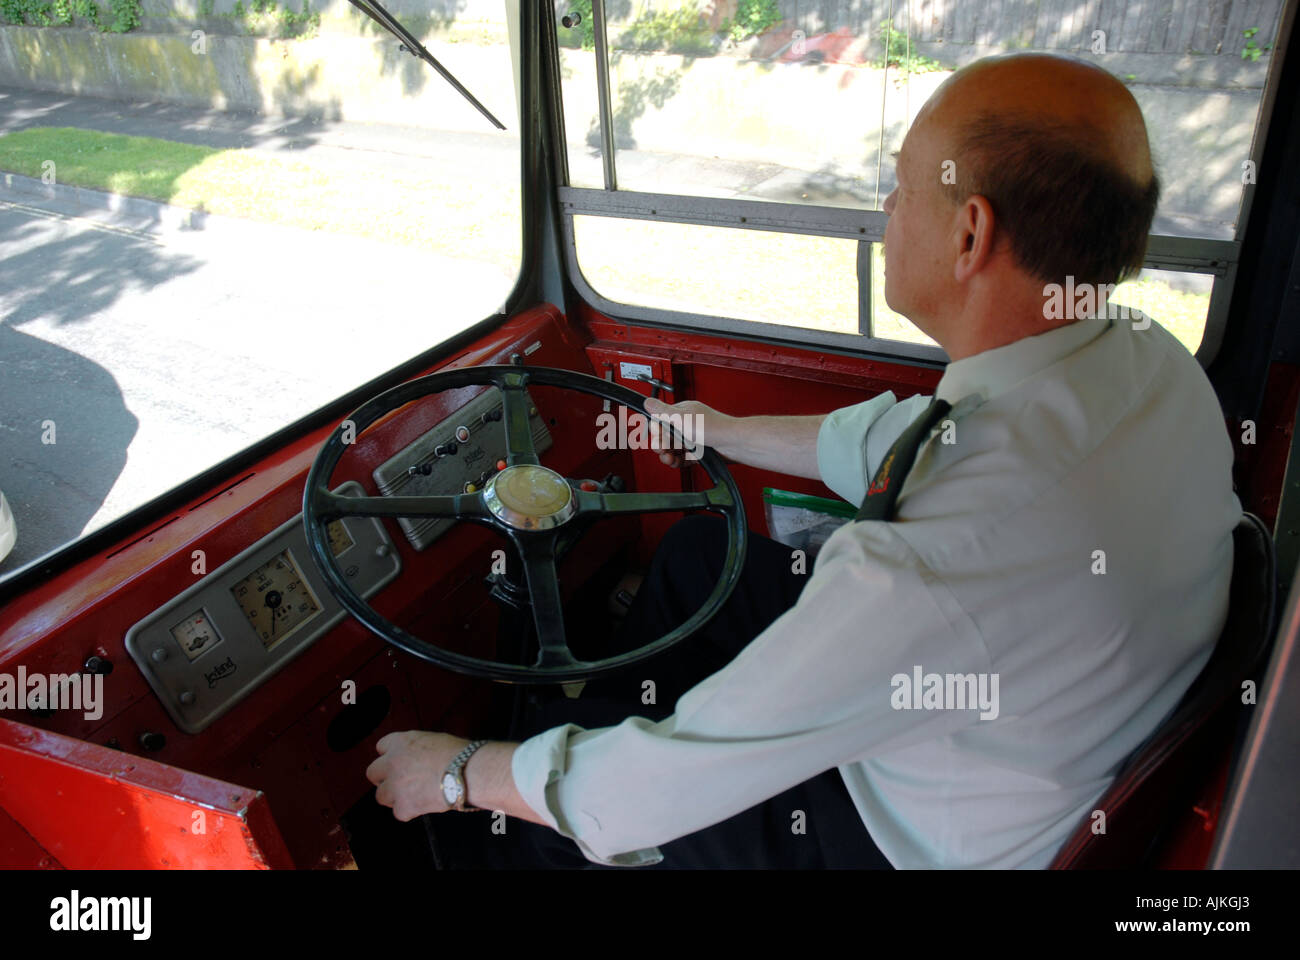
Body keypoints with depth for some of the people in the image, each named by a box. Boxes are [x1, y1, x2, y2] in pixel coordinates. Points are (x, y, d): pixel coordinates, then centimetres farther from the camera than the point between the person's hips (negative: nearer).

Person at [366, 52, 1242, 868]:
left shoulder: (938, 561, -41)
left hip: (904, 842, -7)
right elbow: (889, 441, 4)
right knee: (699, 544, 20)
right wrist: (725, 433, 18)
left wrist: (456, 774, -10)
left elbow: (649, 788, -29)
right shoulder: (1153, 363, -13)